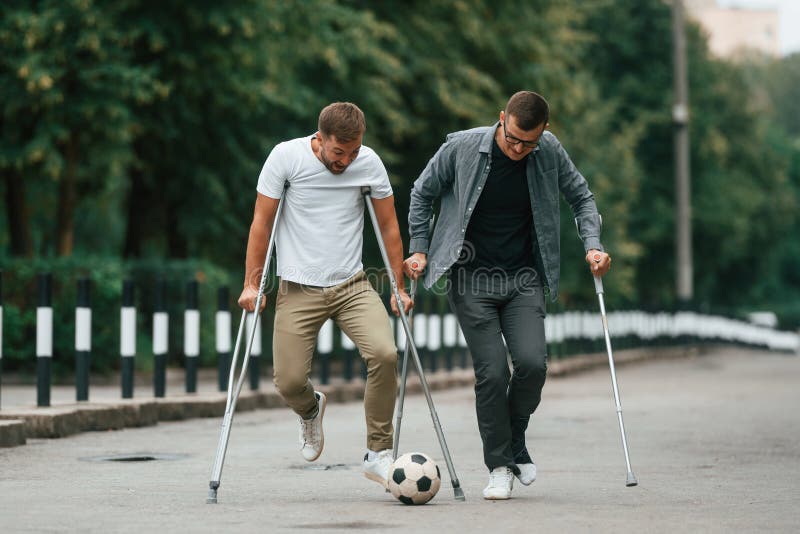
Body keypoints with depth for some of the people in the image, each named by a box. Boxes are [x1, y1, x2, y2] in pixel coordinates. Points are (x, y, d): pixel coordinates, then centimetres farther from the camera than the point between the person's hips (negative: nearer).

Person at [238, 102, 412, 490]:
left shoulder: (369, 163, -2)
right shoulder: (286, 157, -8)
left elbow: (388, 226, 9)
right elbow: (262, 221, 0)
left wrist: (398, 287, 11)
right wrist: (252, 283, -2)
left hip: (352, 286, 1)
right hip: (298, 289, -1)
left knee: (384, 354, -23)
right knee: (289, 382, -10)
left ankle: (378, 454, -9)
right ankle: (311, 411, 30)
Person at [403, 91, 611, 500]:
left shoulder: (550, 152, -5)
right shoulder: (461, 148, -11)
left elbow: (580, 196, 12)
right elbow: (423, 193, 6)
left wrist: (592, 244, -1)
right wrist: (419, 250, 1)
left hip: (524, 278, 2)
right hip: (471, 279, -2)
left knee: (532, 362, -16)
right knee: (492, 372, -11)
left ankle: (516, 441, 12)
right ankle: (499, 466, 6)